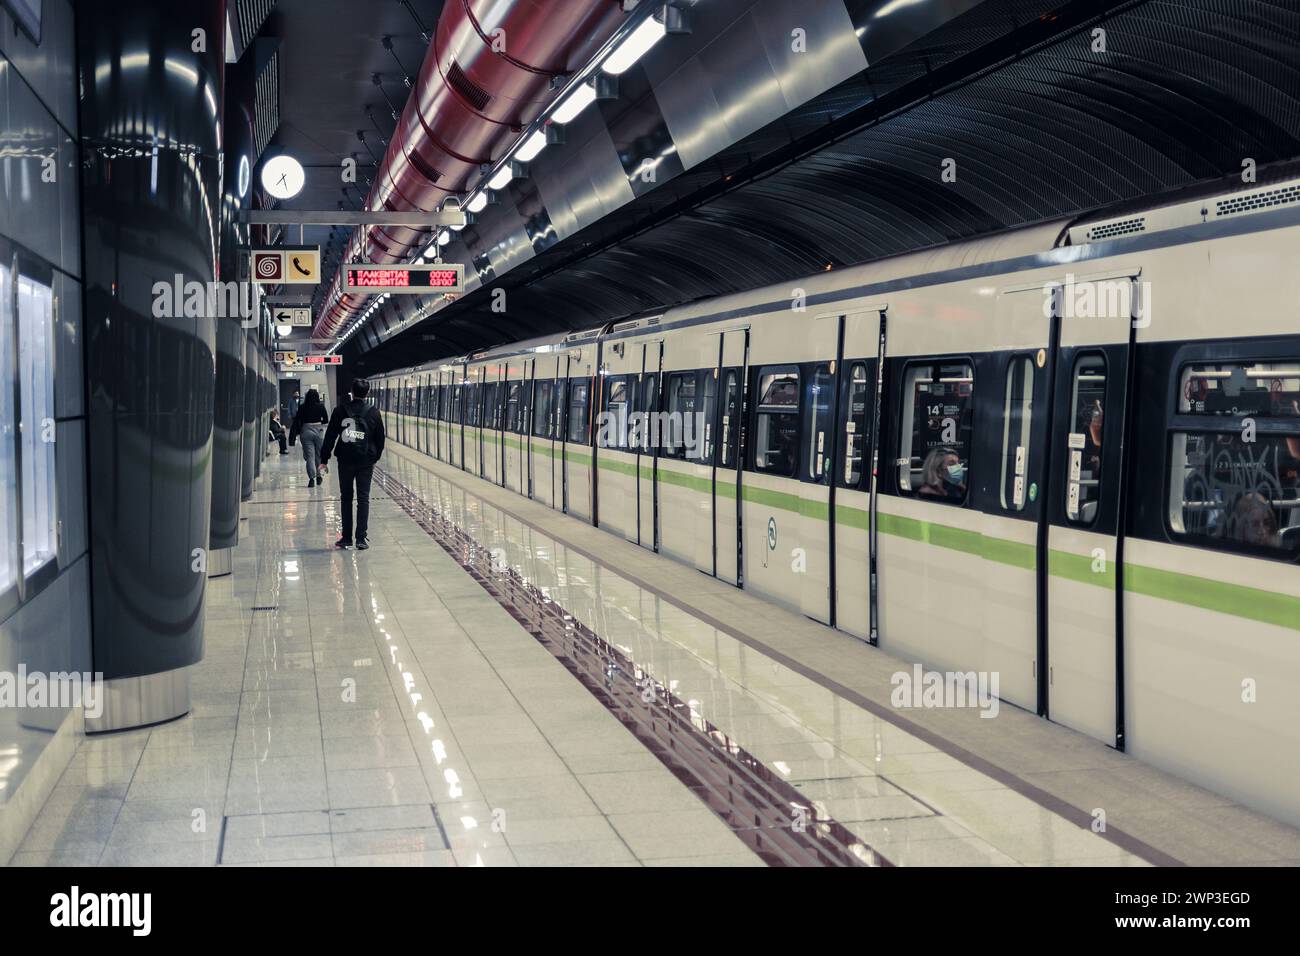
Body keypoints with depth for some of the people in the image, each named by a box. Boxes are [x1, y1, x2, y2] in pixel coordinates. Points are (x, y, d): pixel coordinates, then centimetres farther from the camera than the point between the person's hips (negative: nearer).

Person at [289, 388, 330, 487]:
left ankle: (312, 478, -11)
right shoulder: (321, 406, -3)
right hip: (318, 431, 1)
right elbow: (326, 420, 1)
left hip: (306, 431, -1)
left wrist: (294, 435, 3)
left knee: (309, 456, 0)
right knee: (319, 455, 16)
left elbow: (297, 421, -2)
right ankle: (318, 476, 25)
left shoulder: (303, 407, -3)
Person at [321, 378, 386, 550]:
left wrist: (324, 458, 2)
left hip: (345, 460, 0)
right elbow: (380, 438, 5)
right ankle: (362, 539, -3)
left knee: (346, 498, 11)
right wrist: (375, 457, 15)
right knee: (363, 498, 3)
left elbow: (330, 436, -2)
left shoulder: (341, 410, -2)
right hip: (366, 460, 0)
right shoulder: (373, 412, 0)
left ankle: (347, 538, 12)